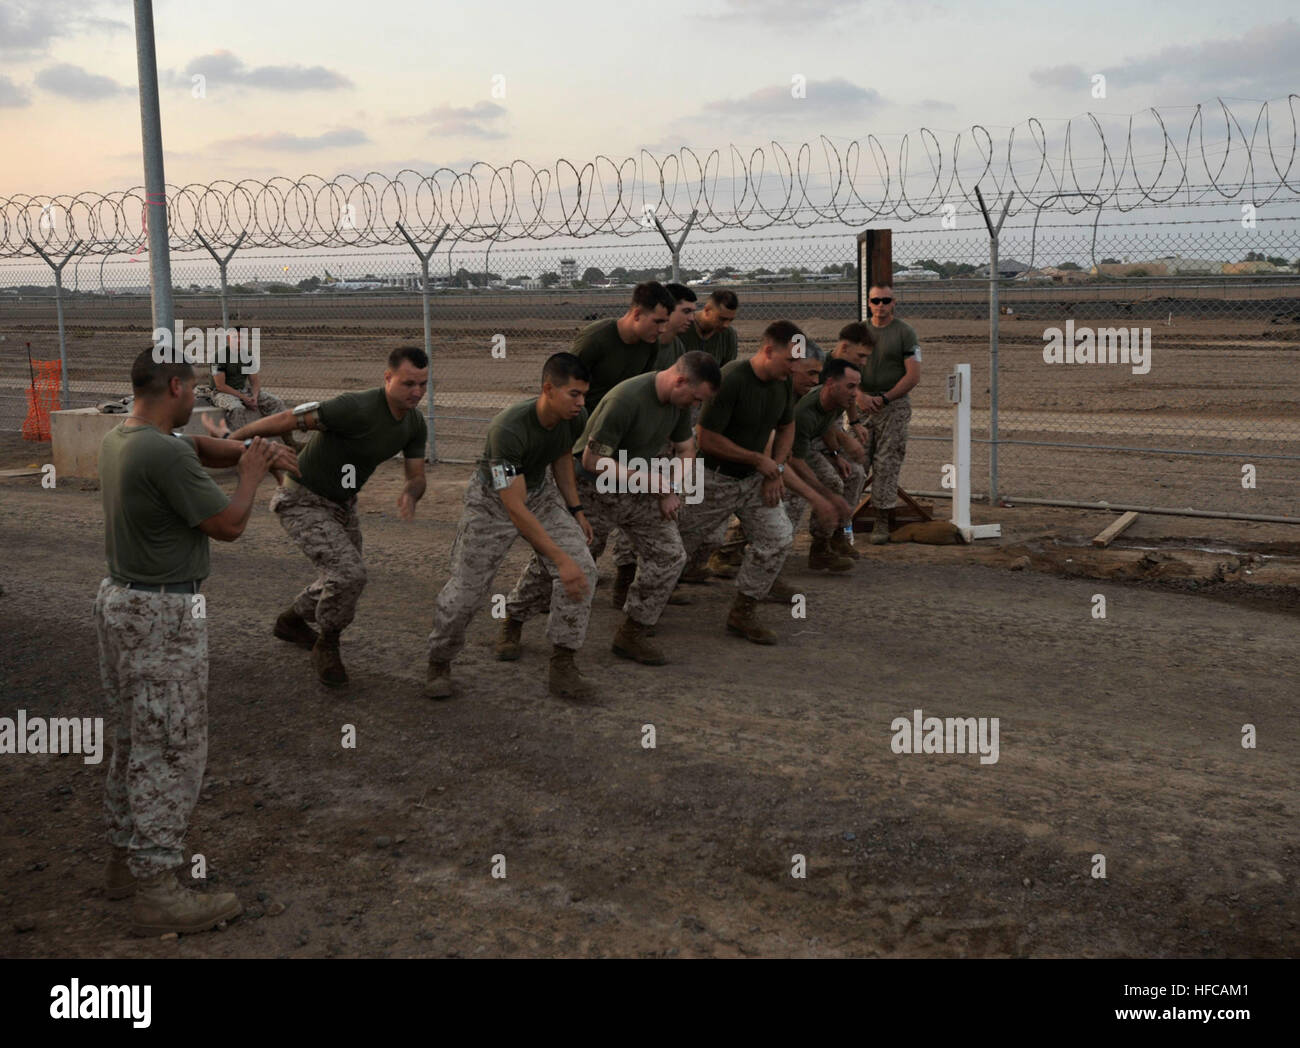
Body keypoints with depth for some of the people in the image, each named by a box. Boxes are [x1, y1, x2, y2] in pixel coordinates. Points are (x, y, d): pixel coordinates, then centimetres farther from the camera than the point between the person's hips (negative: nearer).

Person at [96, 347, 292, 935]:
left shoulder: (117, 440, 7)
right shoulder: (165, 454, -22)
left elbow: (199, 448, 19)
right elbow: (229, 525, -16)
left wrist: (249, 450, 3)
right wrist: (251, 474, 0)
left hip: (119, 601, 10)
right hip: (162, 616, -10)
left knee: (134, 741, 20)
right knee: (171, 752, -4)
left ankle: (125, 861, 31)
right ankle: (156, 894, 1)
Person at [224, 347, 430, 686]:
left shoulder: (415, 424, -7)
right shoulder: (357, 409, -33)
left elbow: (416, 476, -3)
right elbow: (287, 420, -29)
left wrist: (410, 494, -28)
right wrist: (231, 440, -22)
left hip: (343, 504, 8)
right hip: (302, 502, -8)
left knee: (346, 579, 17)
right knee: (349, 573, -23)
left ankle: (290, 621, 45)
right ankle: (327, 646, 4)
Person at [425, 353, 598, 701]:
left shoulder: (575, 419, -16)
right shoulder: (509, 430, -38)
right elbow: (515, 509, -38)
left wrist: (575, 509, 10)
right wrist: (561, 559, -40)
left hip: (540, 492, 6)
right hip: (493, 500, -5)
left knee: (582, 569, -12)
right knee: (465, 591, -3)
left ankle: (562, 669, 2)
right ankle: (439, 664, 26)